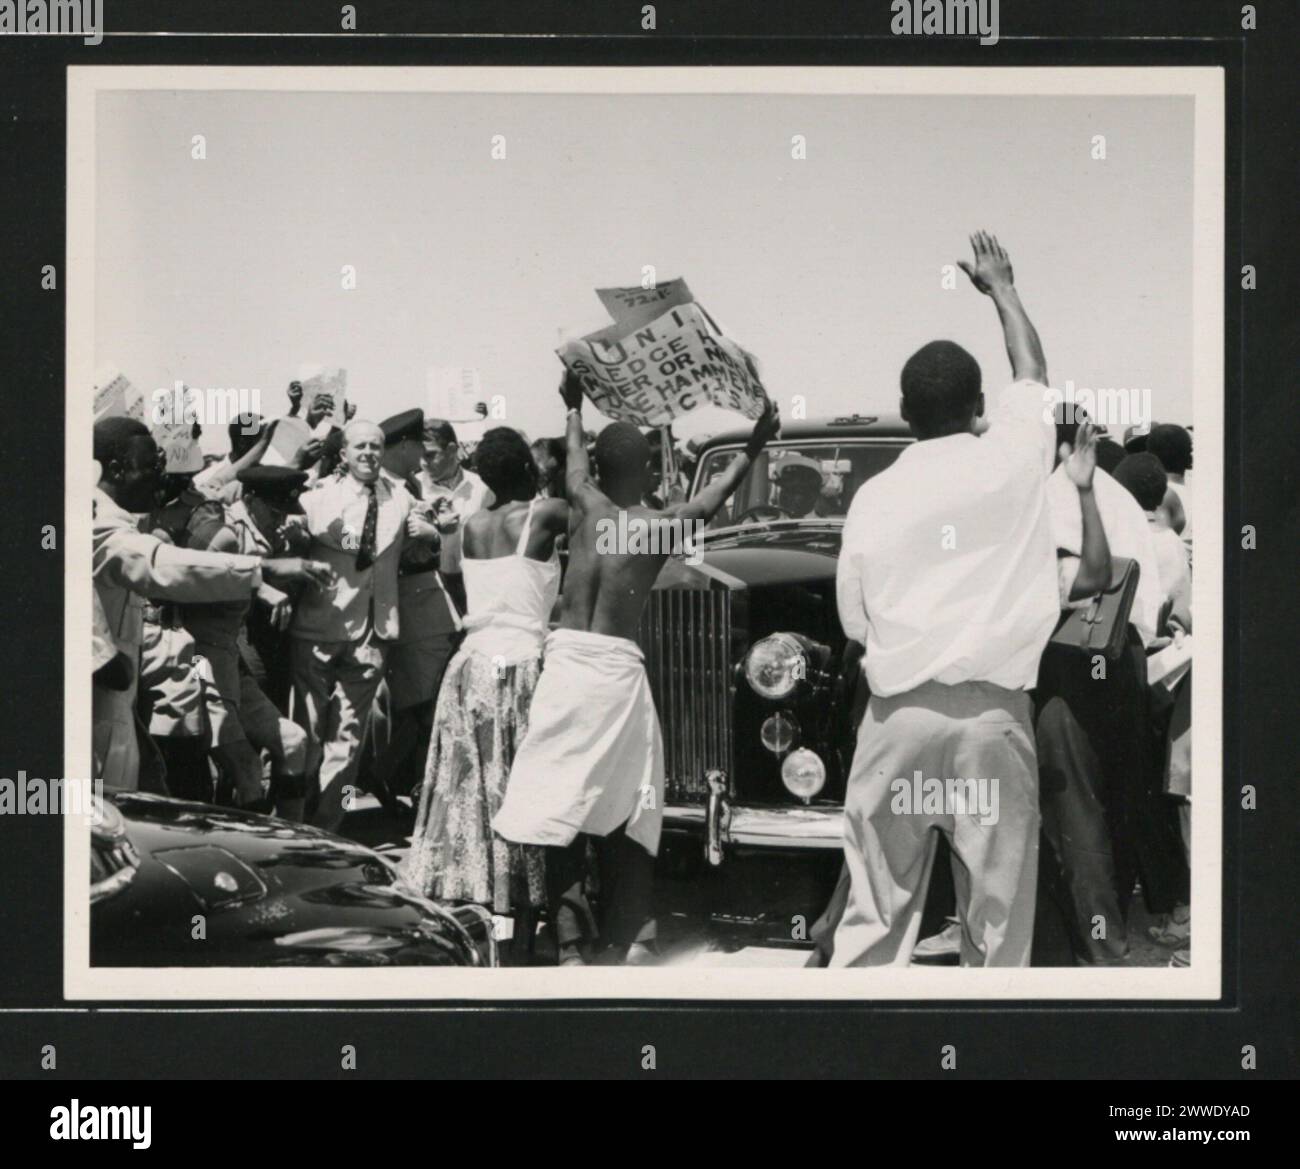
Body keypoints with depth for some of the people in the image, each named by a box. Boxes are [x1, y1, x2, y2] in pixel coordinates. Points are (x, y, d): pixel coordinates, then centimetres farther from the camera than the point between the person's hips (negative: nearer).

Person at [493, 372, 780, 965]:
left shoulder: (585, 505, 9)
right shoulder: (661, 524, 2)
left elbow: (574, 460, 31)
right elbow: (713, 497, 20)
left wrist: (574, 405, 51)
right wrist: (754, 446, 35)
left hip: (564, 661, 2)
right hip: (617, 670, -2)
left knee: (561, 806, 1)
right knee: (623, 817, 7)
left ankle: (570, 943, -2)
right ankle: (628, 942, 5)